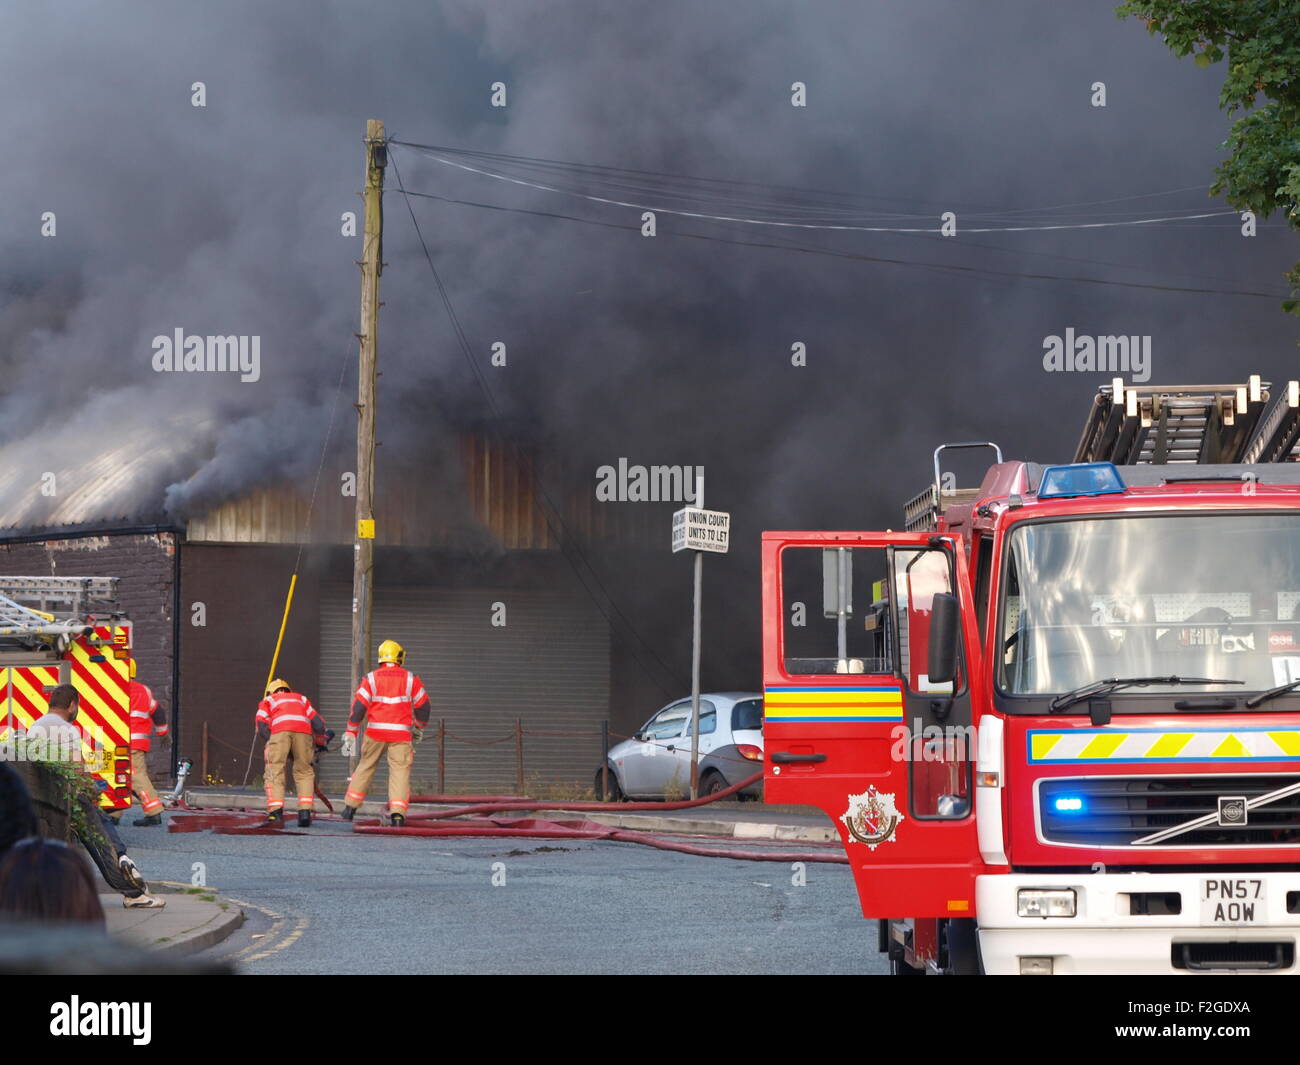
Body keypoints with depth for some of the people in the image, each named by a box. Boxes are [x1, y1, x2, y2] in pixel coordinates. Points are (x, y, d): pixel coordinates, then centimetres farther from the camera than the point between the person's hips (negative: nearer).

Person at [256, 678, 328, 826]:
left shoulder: (268, 701, 32)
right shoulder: (301, 699, 38)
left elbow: (262, 729, 14)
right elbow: (318, 724, 27)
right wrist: (320, 744, 41)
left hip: (280, 730, -2)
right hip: (303, 730, 2)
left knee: (274, 772, 1)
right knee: (304, 772, 14)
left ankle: (276, 813, -13)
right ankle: (305, 812, 3)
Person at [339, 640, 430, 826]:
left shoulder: (371, 679, 2)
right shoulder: (410, 679, 4)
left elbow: (358, 706, -3)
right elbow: (423, 706, 9)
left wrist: (351, 733, 0)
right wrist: (419, 728, 26)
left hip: (375, 733, 1)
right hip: (401, 733, -1)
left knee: (366, 767, 16)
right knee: (400, 771, 0)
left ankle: (350, 808, 20)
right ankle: (397, 812, -13)